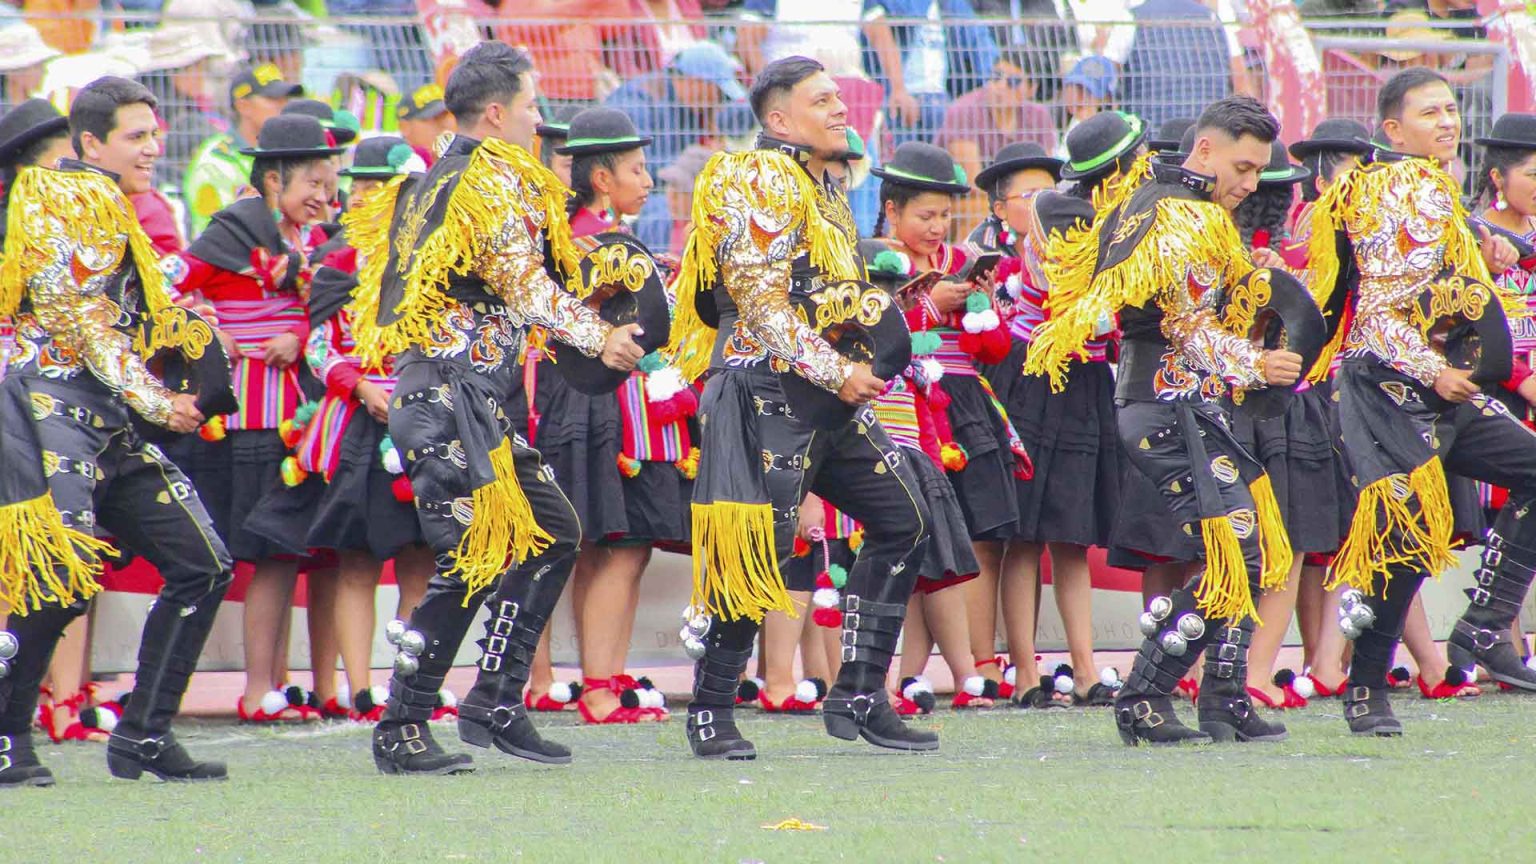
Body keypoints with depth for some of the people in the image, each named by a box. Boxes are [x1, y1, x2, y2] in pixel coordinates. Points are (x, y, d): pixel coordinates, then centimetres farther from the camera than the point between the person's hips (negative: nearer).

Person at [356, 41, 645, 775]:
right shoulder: (492, 179, -9)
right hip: (452, 397, -10)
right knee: (472, 559, -10)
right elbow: (523, 286, -14)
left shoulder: (439, 182, 19)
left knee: (552, 533, 13)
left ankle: (495, 704, 13)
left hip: (473, 402, 10)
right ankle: (402, 732, -8)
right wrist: (600, 338, -6)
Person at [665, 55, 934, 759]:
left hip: (829, 401, 10)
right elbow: (762, 304, -18)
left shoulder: (823, 190, 20)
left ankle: (858, 698, 10)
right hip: (768, 393, -10)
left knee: (902, 521, 6)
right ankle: (711, 714, 1)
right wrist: (837, 374, -20)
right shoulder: (758, 185, -10)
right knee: (757, 550, -9)